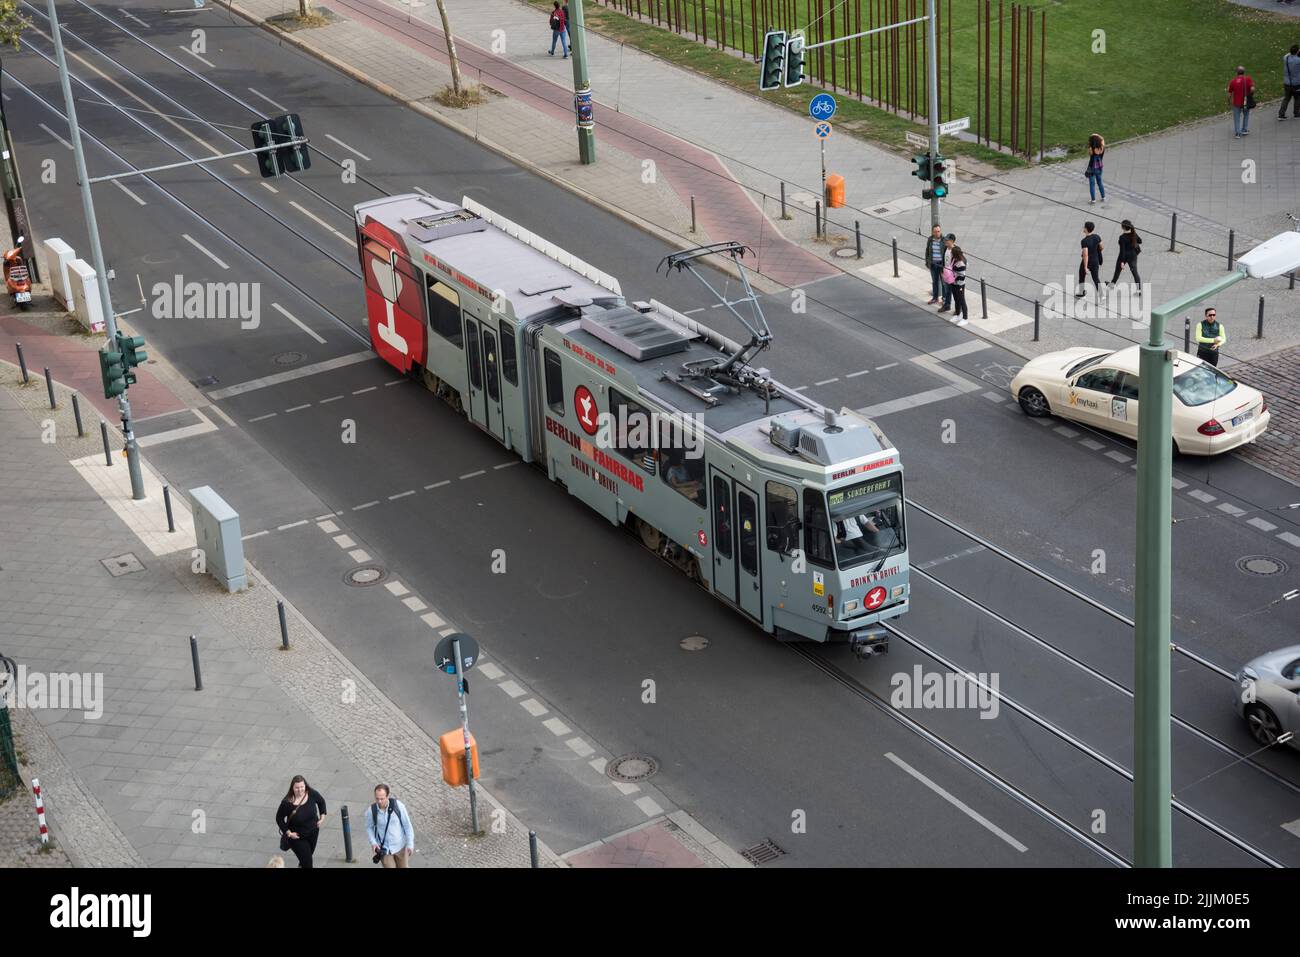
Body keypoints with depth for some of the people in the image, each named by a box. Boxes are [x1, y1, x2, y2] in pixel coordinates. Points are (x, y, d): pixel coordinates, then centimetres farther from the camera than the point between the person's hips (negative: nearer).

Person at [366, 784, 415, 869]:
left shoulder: (397, 805, -20)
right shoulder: (371, 811, -18)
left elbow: (407, 825, -10)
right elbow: (369, 827, 1)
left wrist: (410, 844, -9)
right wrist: (373, 842, -15)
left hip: (400, 846, 0)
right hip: (384, 848, 0)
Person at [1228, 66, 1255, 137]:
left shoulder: (1233, 81, -5)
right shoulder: (1248, 79, -8)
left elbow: (1229, 93, -2)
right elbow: (1252, 89, -21)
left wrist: (1229, 102, 14)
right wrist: (1251, 94, 0)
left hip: (1236, 102, 0)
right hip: (1246, 102, 0)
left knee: (1237, 118, 10)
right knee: (1246, 115, 24)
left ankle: (1237, 133, 9)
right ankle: (1244, 130, 26)